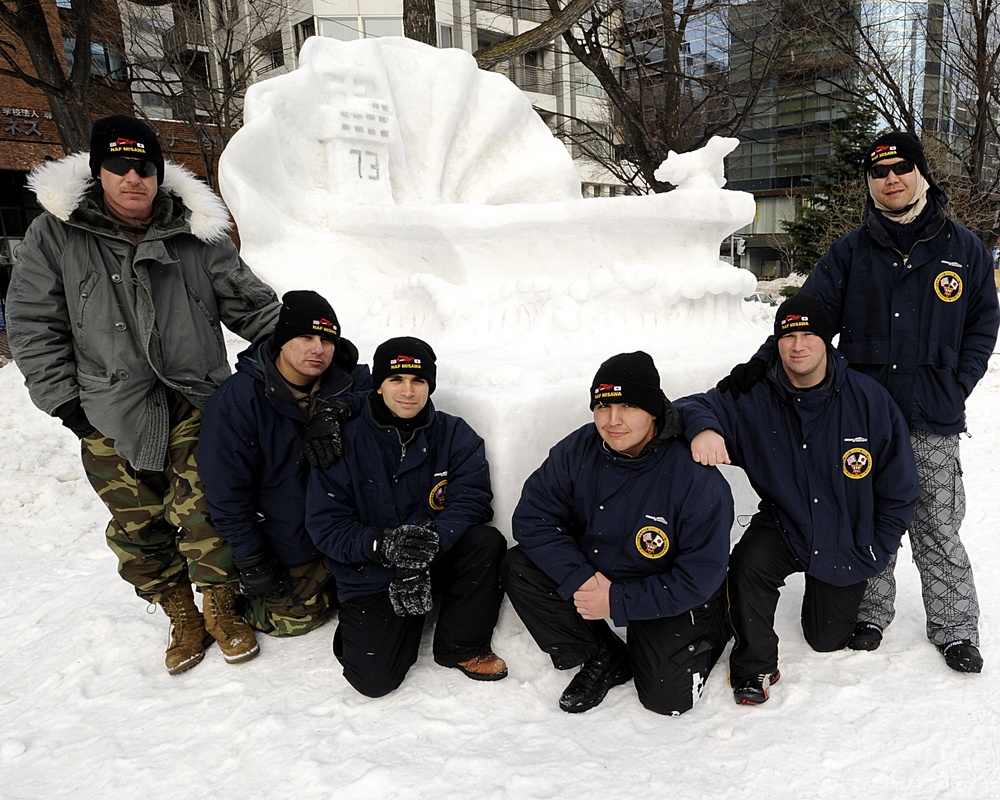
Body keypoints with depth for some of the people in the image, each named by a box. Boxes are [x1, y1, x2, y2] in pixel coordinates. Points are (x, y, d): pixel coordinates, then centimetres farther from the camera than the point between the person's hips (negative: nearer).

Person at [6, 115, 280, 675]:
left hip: (197, 404, -1)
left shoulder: (198, 235, 2)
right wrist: (64, 400, -1)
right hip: (110, 418, 1)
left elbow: (249, 303, 8)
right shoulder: (55, 236, 1)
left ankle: (222, 610, 18)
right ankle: (183, 619, 27)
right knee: (139, 528, 8)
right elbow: (35, 325, 4)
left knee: (203, 515, -5)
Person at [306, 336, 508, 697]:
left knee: (487, 542, -27)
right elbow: (326, 525, -10)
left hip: (440, 559, 2)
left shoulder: (456, 435, -4)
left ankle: (463, 646, -3)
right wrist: (382, 545, -29)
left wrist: (431, 541, -32)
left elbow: (471, 501, -14)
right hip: (370, 574, -1)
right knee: (374, 679, -16)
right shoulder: (345, 441, -9)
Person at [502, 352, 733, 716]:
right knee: (519, 568, -15)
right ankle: (605, 659, 2)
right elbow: (532, 517, -12)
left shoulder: (696, 478, -27)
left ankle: (708, 633, 21)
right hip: (591, 574, 4)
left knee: (668, 698, -13)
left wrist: (617, 602, -24)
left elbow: (699, 577, -22)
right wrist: (578, 579, -25)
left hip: (670, 600, -4)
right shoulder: (578, 450, -15)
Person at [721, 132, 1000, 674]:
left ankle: (954, 628, 24)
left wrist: (956, 386, -1)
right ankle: (870, 613, 27)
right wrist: (763, 361, -20)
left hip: (933, 424, 0)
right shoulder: (851, 251, 3)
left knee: (938, 528, 7)